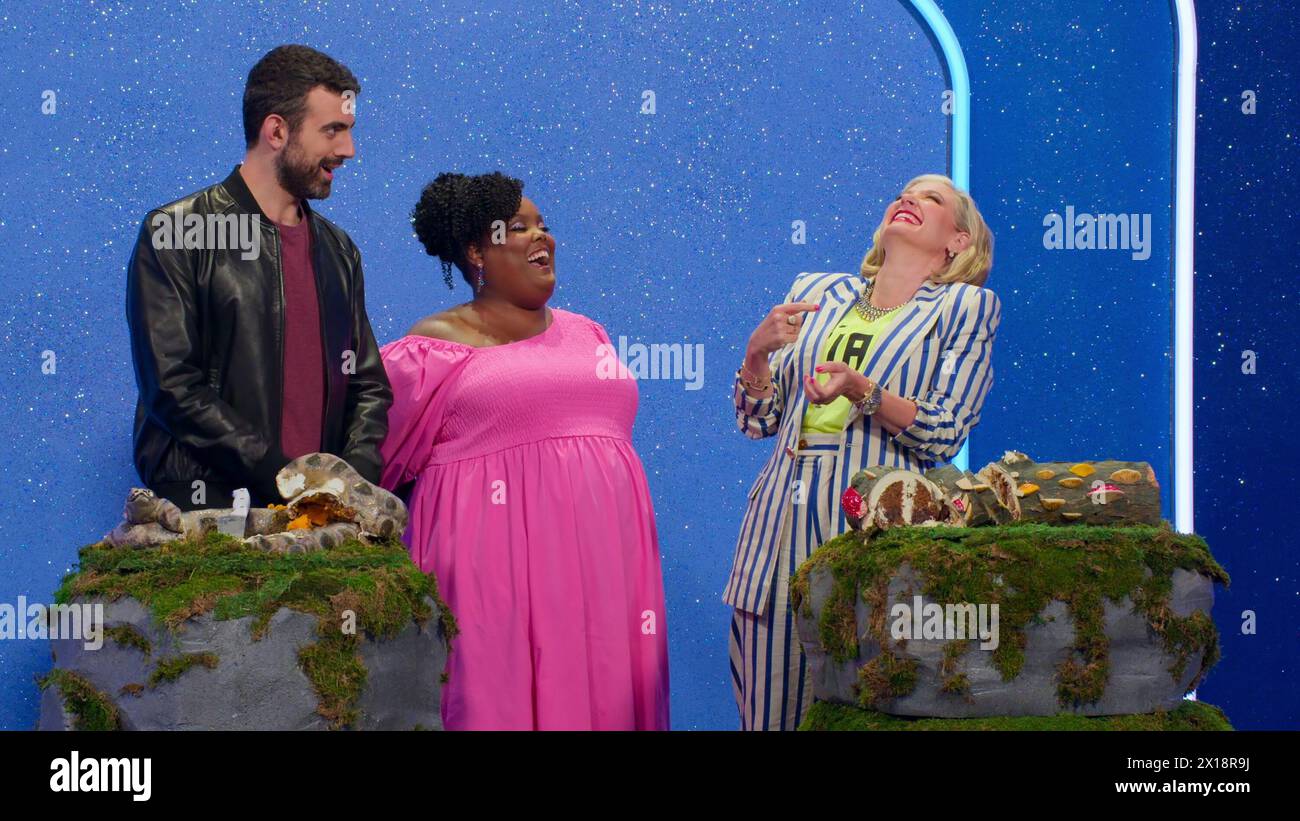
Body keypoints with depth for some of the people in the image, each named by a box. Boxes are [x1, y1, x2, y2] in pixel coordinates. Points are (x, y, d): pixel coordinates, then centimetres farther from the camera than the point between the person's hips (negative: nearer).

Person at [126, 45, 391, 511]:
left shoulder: (337, 250, 20)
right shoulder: (174, 233, 0)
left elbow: (368, 386, 20)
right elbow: (172, 386, -7)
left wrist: (354, 479, 0)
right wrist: (282, 478, -11)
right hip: (207, 510, -5)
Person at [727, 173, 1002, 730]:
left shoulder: (965, 307, 7)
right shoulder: (816, 292, 18)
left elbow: (946, 434, -4)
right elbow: (757, 421, 16)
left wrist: (864, 391, -19)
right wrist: (758, 350, -3)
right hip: (784, 516, 4)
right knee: (769, 705, 0)